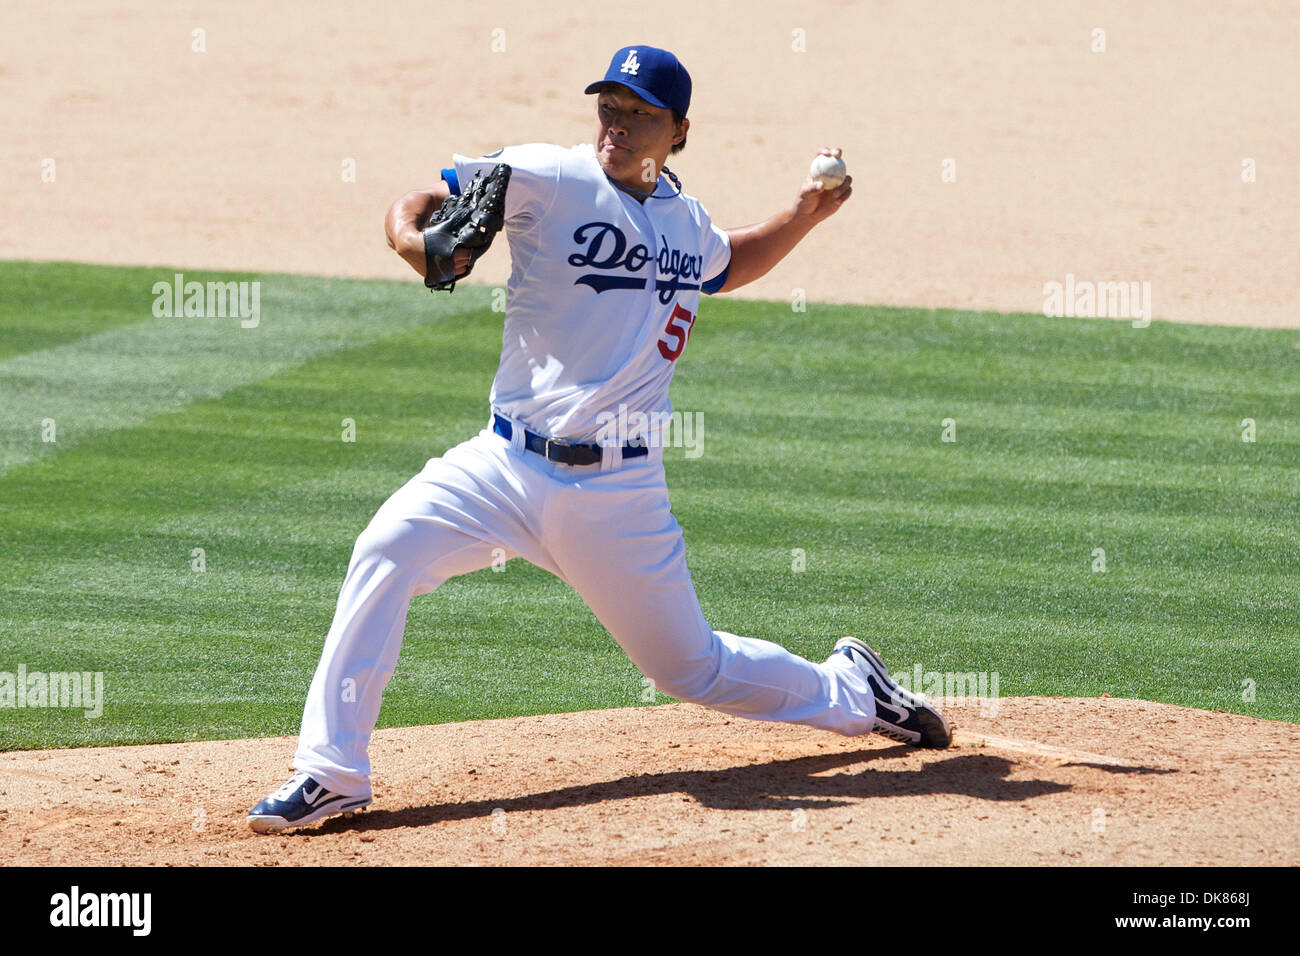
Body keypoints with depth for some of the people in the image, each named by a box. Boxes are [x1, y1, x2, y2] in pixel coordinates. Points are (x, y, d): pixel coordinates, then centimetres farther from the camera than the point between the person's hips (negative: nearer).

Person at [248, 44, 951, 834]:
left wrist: (805, 217, 17)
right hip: (510, 466, -2)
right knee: (388, 551, -25)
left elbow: (729, 266, 33)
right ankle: (332, 773, -20)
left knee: (689, 666, 9)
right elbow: (423, 201, -6)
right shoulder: (551, 179, -5)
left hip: (622, 492, 2)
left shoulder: (688, 225, 9)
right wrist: (413, 238, -29)